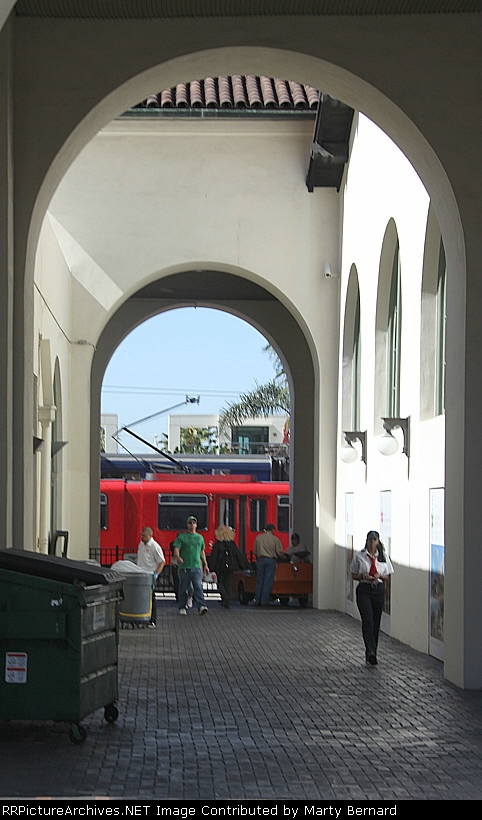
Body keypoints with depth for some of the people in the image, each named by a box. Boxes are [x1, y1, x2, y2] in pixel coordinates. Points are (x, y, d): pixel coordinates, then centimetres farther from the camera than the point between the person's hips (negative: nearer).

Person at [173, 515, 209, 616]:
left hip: (197, 567, 2)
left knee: (198, 587, -12)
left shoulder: (200, 537, 17)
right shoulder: (182, 537, 4)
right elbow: (176, 549, -5)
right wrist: (178, 557, -26)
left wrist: (205, 564, 23)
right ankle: (182, 607, 17)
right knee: (183, 588, 5)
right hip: (184, 567, -2)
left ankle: (201, 606, -23)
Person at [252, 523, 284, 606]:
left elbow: (255, 552, 11)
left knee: (259, 581, 7)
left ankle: (257, 601, 5)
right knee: (268, 582, 0)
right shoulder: (275, 539, -2)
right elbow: (279, 553, -3)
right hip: (271, 560, -3)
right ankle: (264, 601, -4)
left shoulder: (258, 538, 8)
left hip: (260, 559, 3)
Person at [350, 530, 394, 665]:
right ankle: (370, 653, -23)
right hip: (364, 590, -3)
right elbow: (353, 575, 6)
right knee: (368, 621, -15)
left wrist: (379, 576, -10)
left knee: (376, 622, 6)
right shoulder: (359, 556, 2)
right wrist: (363, 576, -14)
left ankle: (371, 653, 17)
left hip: (379, 589, 3)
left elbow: (387, 576, 12)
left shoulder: (383, 556, 7)